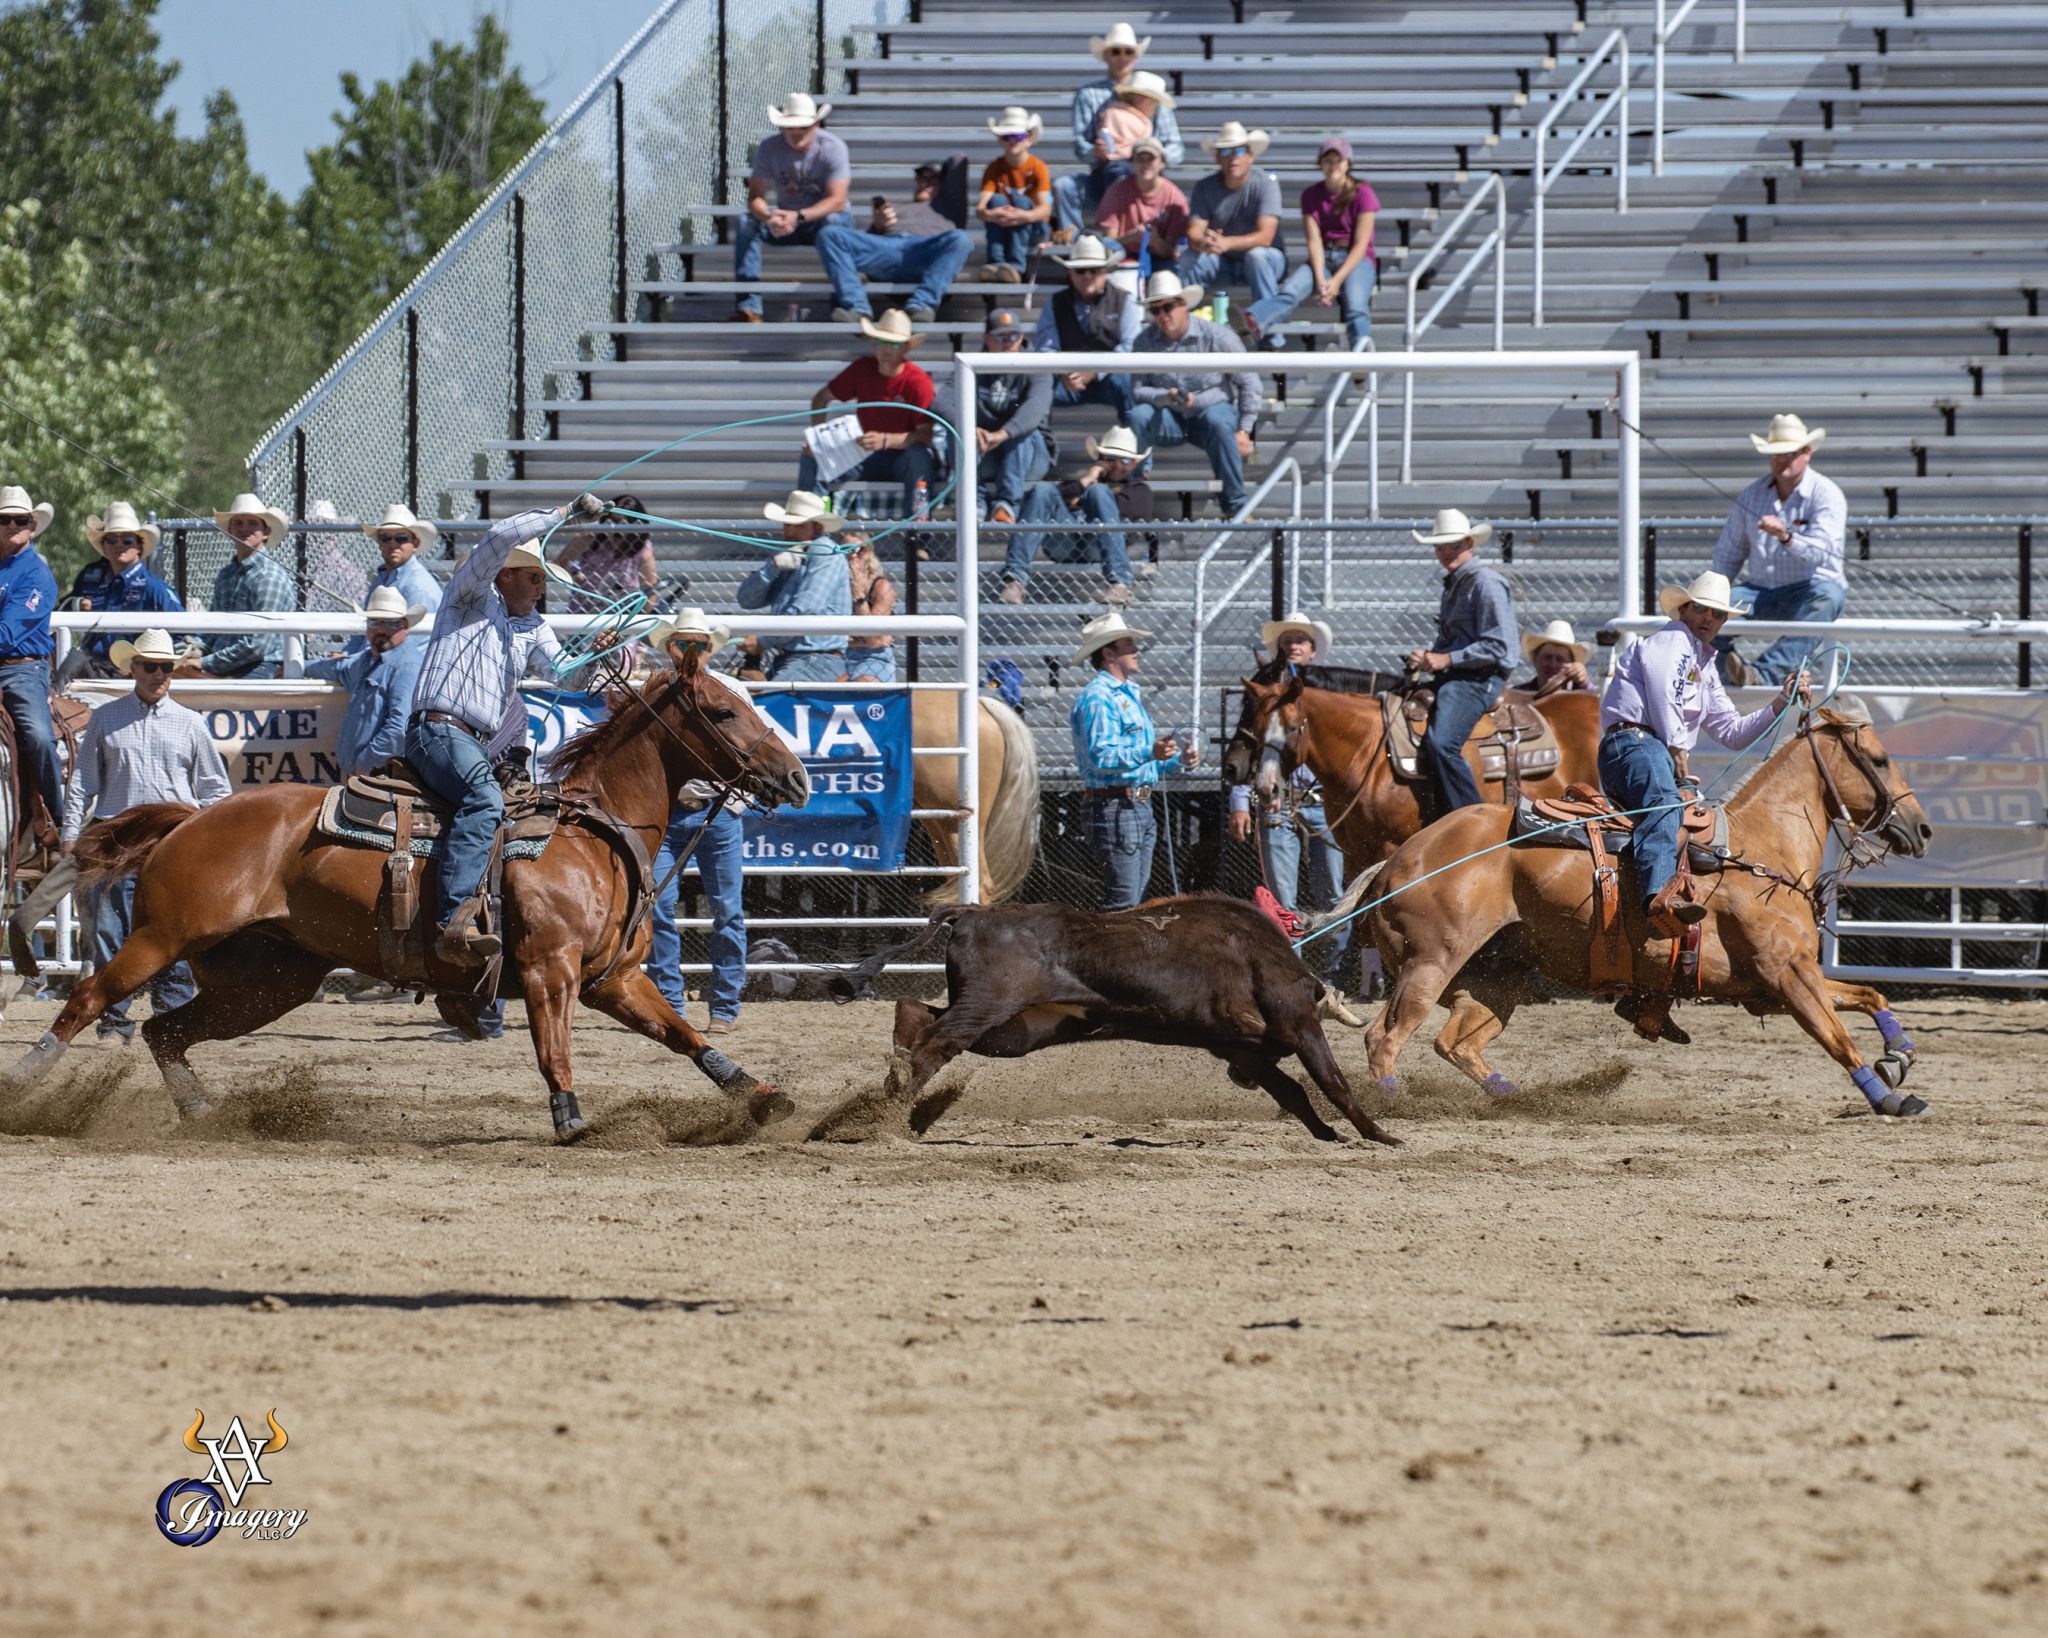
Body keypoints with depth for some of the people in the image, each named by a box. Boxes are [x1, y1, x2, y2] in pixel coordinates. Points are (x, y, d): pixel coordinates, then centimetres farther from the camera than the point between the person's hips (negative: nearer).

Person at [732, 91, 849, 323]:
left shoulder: (832, 148, -16)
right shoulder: (769, 148, -7)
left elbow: (837, 200, -24)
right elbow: (755, 197, -12)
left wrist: (799, 217, -40)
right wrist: (769, 217, -37)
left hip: (820, 218, -3)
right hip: (786, 218, 3)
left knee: (832, 223, -39)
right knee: (746, 221, -24)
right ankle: (748, 307, -31)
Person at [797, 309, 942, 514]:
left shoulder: (918, 382, -15)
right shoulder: (862, 369, -1)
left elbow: (926, 436, -22)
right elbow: (821, 399, 8)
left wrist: (885, 440, -36)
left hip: (901, 457, -4)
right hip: (865, 457, 4)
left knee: (919, 456, -38)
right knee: (811, 458, -16)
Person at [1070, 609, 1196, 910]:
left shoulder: (1129, 694, 20)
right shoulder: (1097, 698, -12)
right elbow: (1100, 758, -24)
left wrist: (1179, 758, 12)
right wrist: (1149, 753, -35)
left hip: (1141, 806, 10)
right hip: (1115, 808, -10)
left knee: (1137, 899, 11)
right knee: (1122, 904, -12)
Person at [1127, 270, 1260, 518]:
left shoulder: (1216, 335, -8)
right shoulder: (1146, 341, -4)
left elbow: (1248, 384, -3)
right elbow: (1138, 390, -8)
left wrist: (1244, 430, -9)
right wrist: (1166, 397, -29)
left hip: (1215, 407, -2)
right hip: (1170, 419, 2)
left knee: (1217, 421, -38)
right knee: (1138, 415, -30)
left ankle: (1235, 505, -28)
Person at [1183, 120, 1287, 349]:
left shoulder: (1265, 183, -16)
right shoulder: (1204, 188, -7)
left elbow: (1265, 236, -26)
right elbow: (1193, 235, -16)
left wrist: (1226, 243, -43)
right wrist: (1203, 243, -43)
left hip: (1266, 260, -2)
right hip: (1223, 263, 3)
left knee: (1256, 255, -37)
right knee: (1191, 262, -27)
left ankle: (1269, 336, -33)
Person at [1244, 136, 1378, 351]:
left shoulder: (1362, 194, -3)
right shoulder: (1311, 195, 7)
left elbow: (1361, 244, -9)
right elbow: (1314, 240, -3)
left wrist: (1337, 280, -20)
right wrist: (1320, 280, -19)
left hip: (1355, 259, -2)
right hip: (1322, 259, 2)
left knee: (1355, 300, -35)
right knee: (1291, 289, -30)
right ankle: (1254, 321, -59)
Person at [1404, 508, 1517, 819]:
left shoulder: (1485, 582, -8)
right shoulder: (1453, 583, 22)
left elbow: (1496, 647, -15)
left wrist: (1446, 659, -16)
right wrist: (1427, 657, 11)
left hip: (1477, 679, -10)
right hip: (1447, 677, 10)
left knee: (1441, 743, -30)